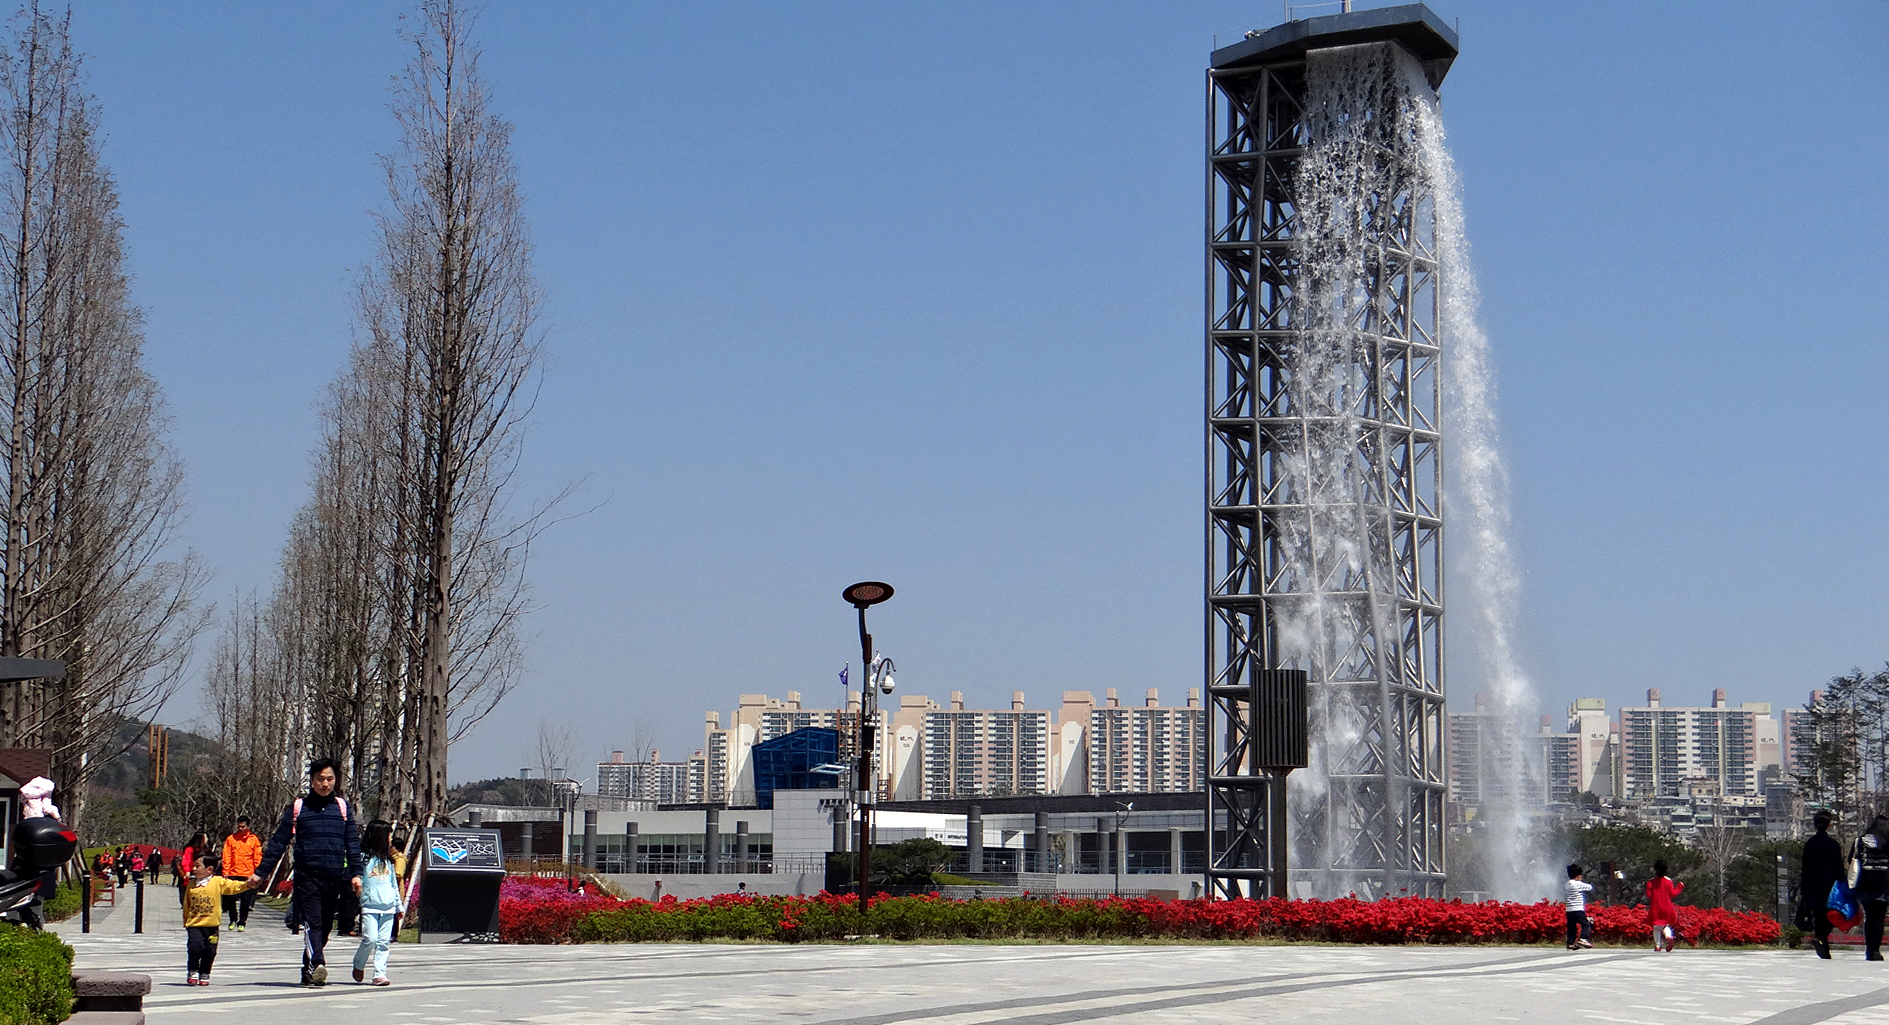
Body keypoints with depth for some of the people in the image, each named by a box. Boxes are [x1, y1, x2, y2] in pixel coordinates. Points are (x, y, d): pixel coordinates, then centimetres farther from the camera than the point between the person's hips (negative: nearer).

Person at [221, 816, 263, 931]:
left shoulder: (254, 840, 4)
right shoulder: (231, 839, 6)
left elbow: (258, 858, 5)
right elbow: (226, 857, 5)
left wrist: (257, 873, -2)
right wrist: (225, 872, -3)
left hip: (248, 874, -1)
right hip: (233, 873, 1)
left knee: (245, 900, 0)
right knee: (231, 898, -1)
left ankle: (242, 923, 11)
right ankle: (233, 920, 20)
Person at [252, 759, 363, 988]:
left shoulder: (342, 807, 11)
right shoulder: (298, 808, 7)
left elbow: (353, 842, 12)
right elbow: (278, 842, 8)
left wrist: (356, 873, 2)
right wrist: (260, 872, 4)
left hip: (335, 878, 2)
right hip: (307, 876, -2)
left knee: (325, 926, 7)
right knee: (312, 923, -16)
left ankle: (308, 971, 18)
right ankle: (316, 966, -28)